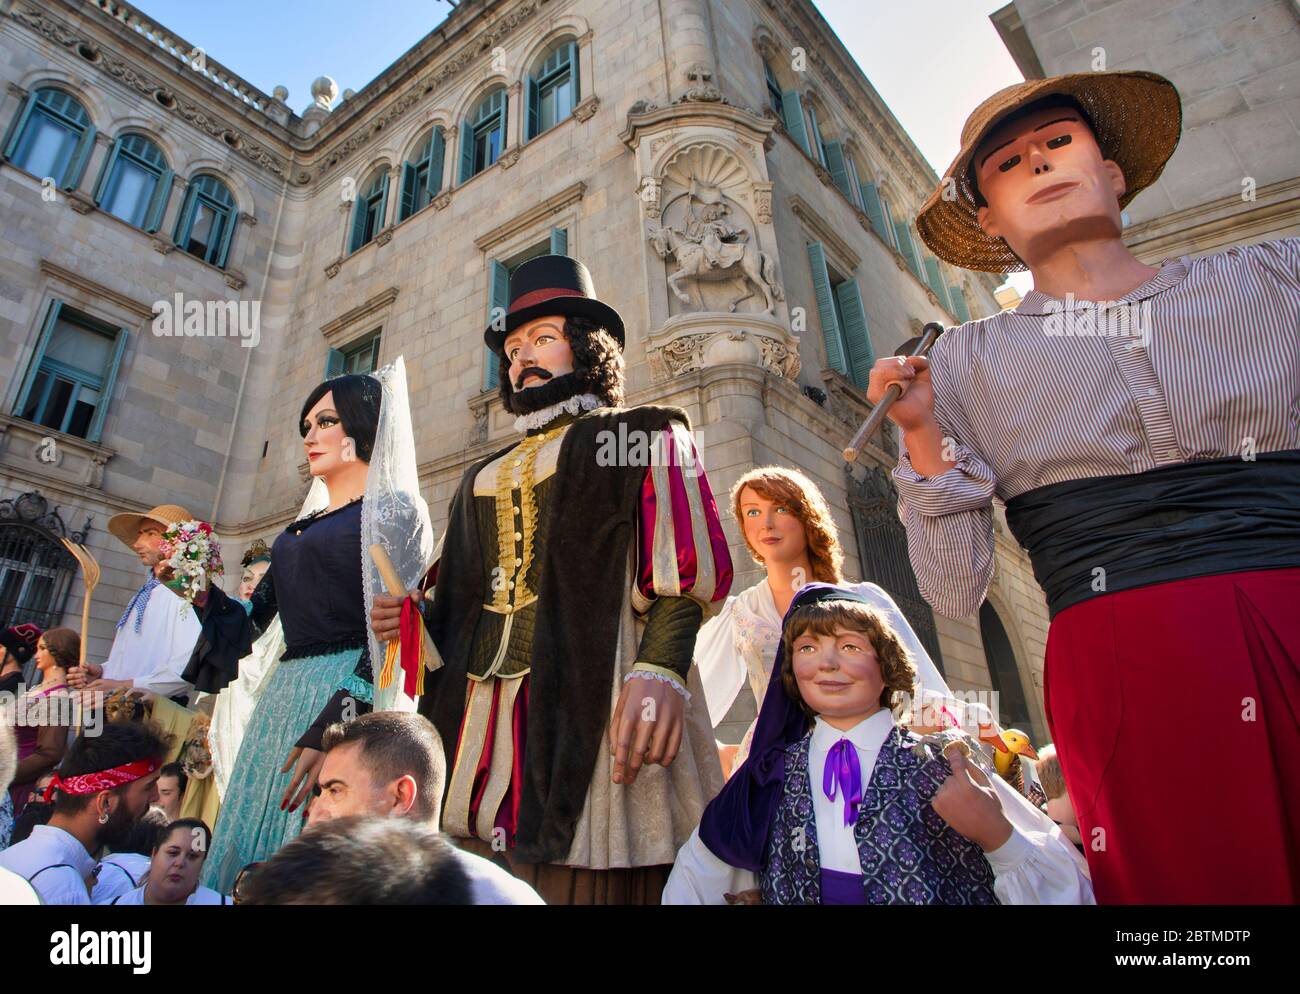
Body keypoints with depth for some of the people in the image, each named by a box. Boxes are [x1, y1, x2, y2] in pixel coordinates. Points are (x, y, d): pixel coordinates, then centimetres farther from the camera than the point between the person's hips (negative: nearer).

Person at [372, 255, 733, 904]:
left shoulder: (642, 436, 9)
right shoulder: (484, 476, 27)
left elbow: (687, 568, -7)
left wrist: (660, 669, -22)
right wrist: (417, 616, 5)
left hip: (592, 700, -5)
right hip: (484, 711, 6)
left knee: (580, 878, -9)